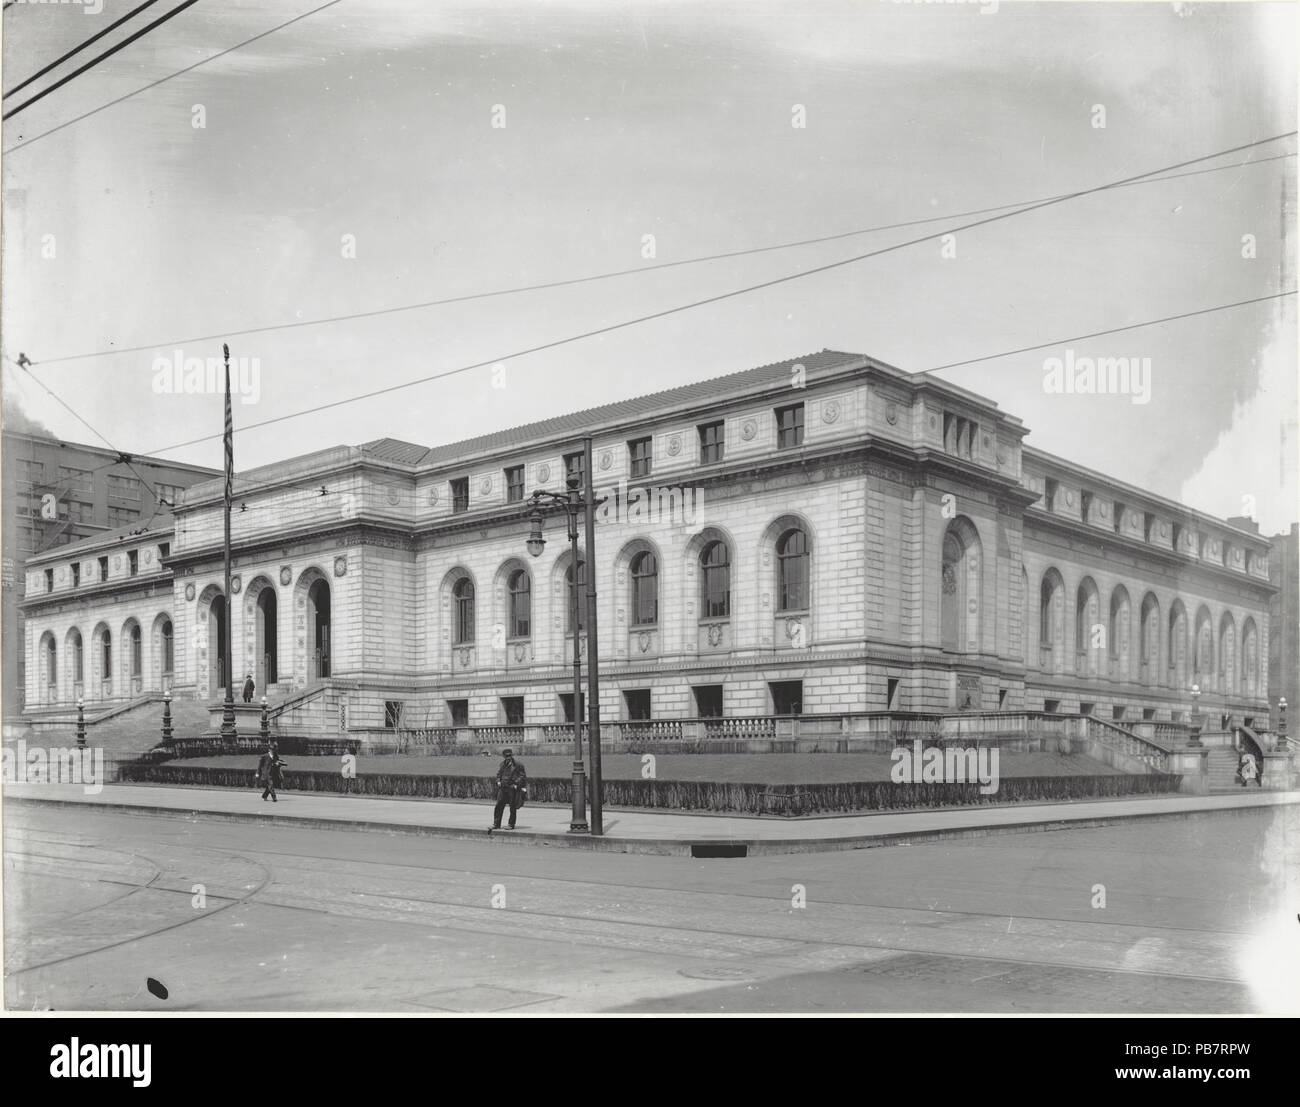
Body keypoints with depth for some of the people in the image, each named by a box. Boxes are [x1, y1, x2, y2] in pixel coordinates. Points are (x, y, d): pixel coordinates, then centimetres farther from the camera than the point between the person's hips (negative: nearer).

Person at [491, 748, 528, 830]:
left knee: (512, 808, 2)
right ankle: (496, 824, 6)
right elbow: (499, 773, 26)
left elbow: (523, 776, -5)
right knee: (499, 807, 0)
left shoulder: (517, 765, -5)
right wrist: (498, 781, 8)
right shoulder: (503, 764, 12)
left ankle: (511, 825, 11)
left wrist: (516, 784, -14)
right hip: (503, 788, 5)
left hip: (512, 789, -5)